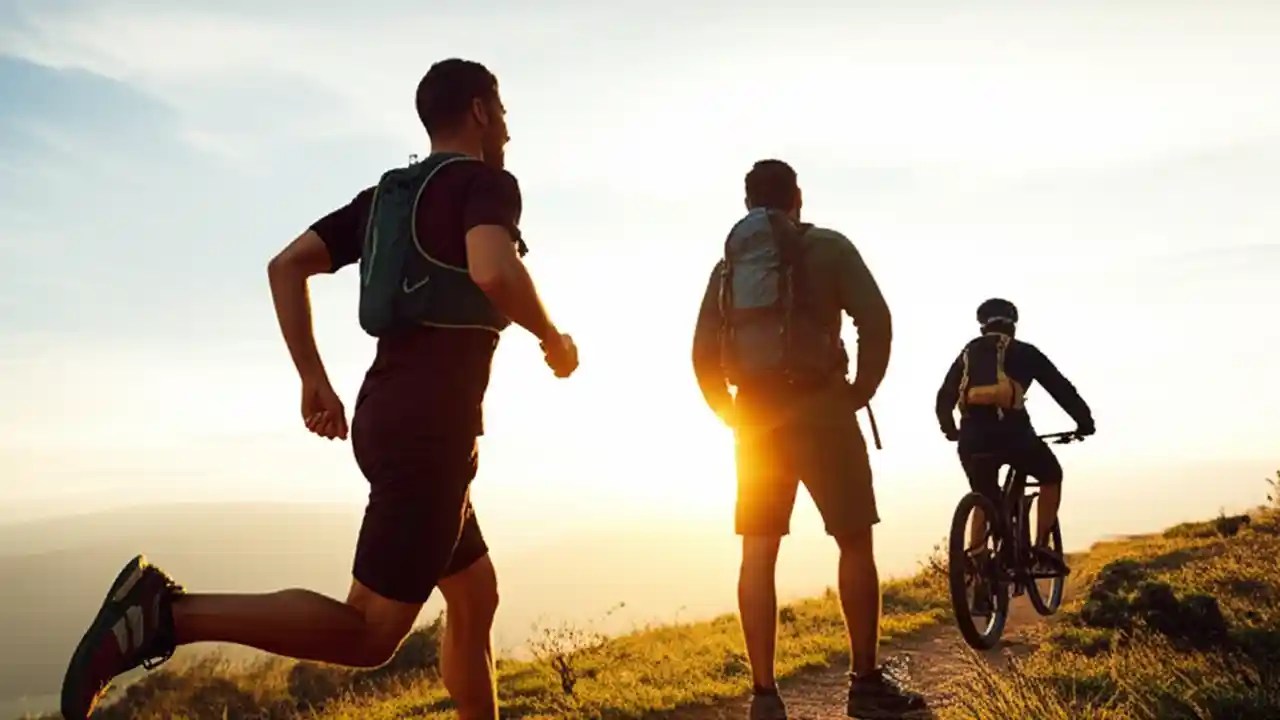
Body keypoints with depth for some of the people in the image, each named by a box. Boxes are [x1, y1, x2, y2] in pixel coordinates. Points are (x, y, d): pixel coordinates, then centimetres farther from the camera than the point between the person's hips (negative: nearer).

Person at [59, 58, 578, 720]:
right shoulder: (487, 184, -4)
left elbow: (286, 266, 13)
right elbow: (493, 273, -25)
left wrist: (314, 381, 12)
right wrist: (553, 339, -7)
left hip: (388, 417, 9)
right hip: (429, 429, -9)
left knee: (475, 599, 18)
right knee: (369, 632, -9)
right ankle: (168, 612, -16)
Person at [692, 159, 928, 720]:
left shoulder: (727, 265, 13)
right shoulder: (829, 247, 2)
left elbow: (703, 352, 7)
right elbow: (876, 322, -8)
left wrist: (733, 416, 12)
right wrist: (860, 392, 1)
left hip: (754, 415, 4)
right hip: (819, 407, -3)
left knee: (758, 554, 5)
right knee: (855, 541, 7)